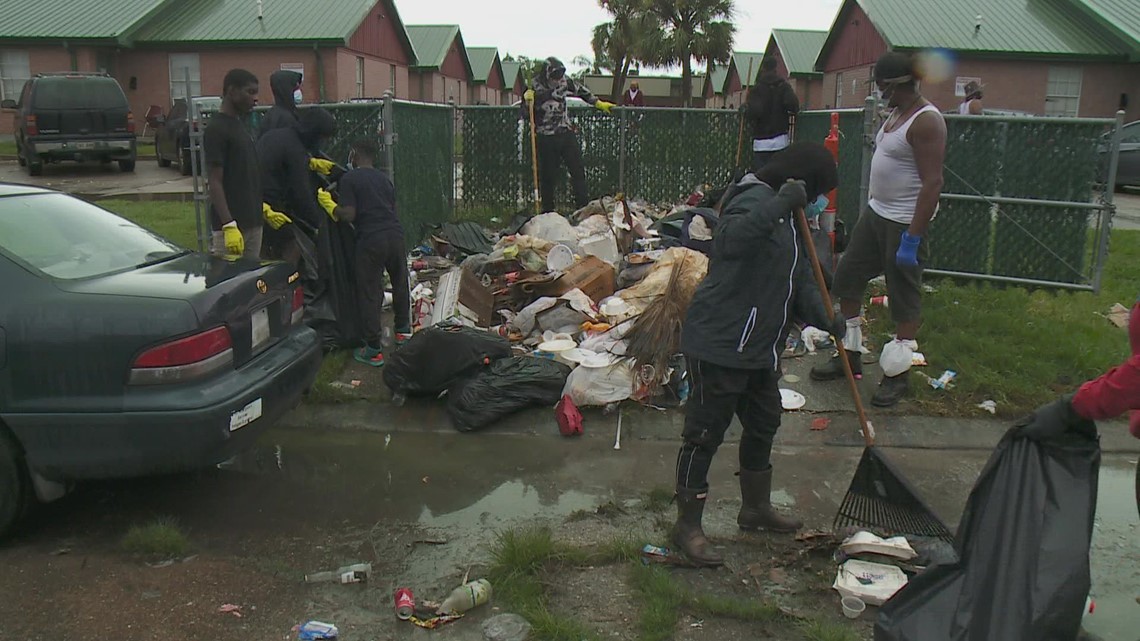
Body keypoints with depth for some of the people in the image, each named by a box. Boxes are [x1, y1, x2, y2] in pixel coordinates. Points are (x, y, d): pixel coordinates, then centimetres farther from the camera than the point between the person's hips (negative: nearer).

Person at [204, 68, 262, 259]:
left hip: (252, 222, 9)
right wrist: (229, 225, -23)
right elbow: (215, 182, -17)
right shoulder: (217, 129, -12)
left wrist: (263, 208, 19)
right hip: (232, 225, -8)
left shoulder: (241, 125, 14)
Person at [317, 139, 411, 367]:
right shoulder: (384, 178, 18)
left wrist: (330, 205, 8)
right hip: (395, 234, 6)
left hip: (370, 239, -6)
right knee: (400, 283, 24)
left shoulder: (349, 179, -1)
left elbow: (349, 215, -8)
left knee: (370, 293, 1)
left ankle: (374, 349, 3)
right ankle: (403, 329, 37)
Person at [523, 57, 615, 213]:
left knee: (578, 171, 3)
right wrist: (527, 101, -30)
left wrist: (598, 103, 22)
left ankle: (584, 207, 10)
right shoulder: (535, 88, -13)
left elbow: (581, 91, 17)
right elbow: (526, 115, -11)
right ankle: (548, 211, 17)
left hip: (567, 134, 4)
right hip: (547, 138, -4)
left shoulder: (564, 81, -3)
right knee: (548, 176, 4)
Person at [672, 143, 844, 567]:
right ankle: (687, 526, 11)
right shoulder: (755, 199, -15)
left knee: (763, 425, 22)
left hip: (760, 349, 11)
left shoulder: (786, 215, 17)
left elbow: (800, 279, 21)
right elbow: (731, 240, -39)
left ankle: (756, 508, 41)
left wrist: (824, 318, 7)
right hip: (719, 345, -11)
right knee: (705, 434, -1)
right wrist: (781, 202, -40)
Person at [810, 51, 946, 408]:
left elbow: (932, 183, -23)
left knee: (904, 297, -1)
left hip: (905, 223, -10)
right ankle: (850, 355, 25)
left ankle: (898, 376, 10)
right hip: (876, 213, 10)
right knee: (846, 277, 12)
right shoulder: (897, 113, 13)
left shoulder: (926, 121, -17)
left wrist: (913, 238, -26)